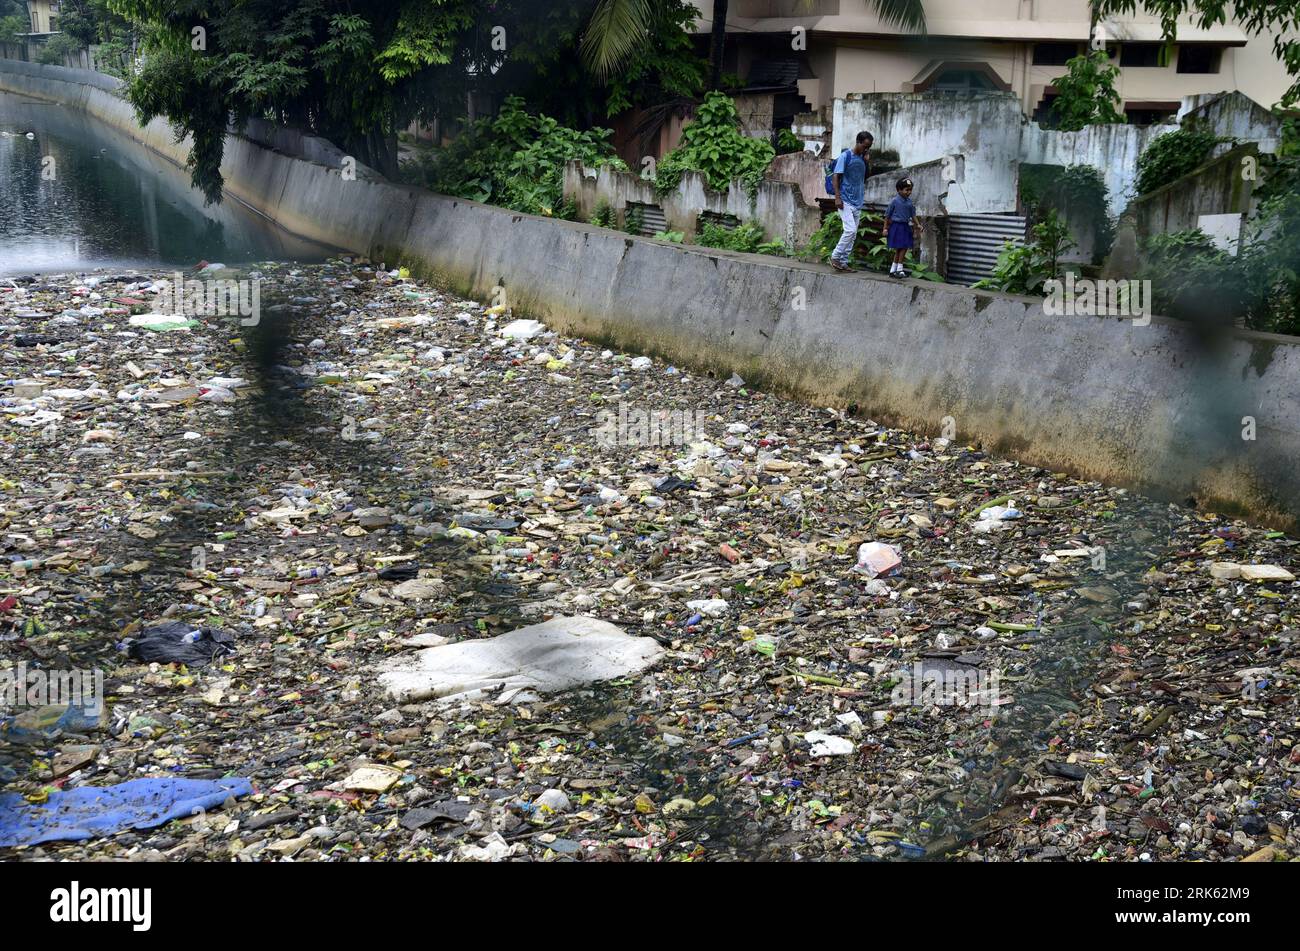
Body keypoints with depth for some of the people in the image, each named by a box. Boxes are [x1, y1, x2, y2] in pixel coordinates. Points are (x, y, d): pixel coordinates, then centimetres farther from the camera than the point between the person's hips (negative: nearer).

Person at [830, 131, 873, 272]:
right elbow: (836, 177, -9)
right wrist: (837, 197, -17)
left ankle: (843, 262, 12)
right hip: (845, 201, -7)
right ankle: (835, 257, -6)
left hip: (857, 202, 7)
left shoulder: (863, 158, 12)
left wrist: (867, 161, 3)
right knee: (851, 230, -17)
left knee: (853, 234, 6)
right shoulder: (845, 156, -7)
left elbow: (865, 178, 16)